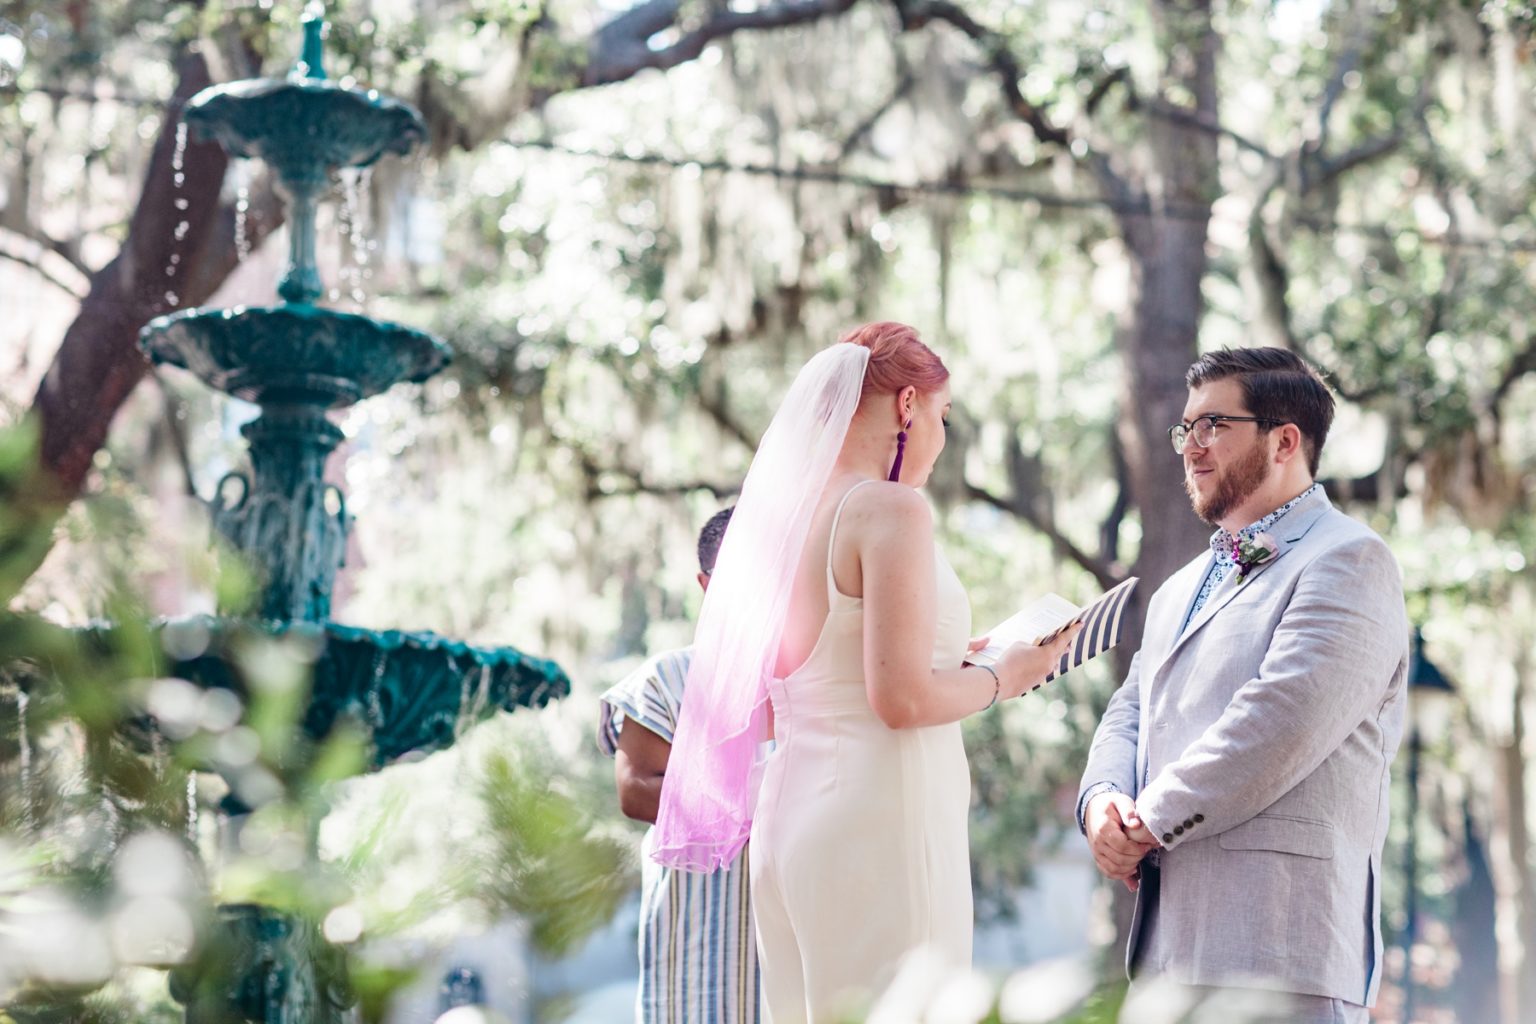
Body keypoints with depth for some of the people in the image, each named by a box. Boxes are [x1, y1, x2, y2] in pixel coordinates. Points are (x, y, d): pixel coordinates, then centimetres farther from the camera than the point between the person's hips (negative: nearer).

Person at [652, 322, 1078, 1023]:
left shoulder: (784, 513, 13)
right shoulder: (892, 509, -11)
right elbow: (901, 700, -18)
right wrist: (1002, 679, 0)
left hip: (790, 819, 9)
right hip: (879, 826, -9)